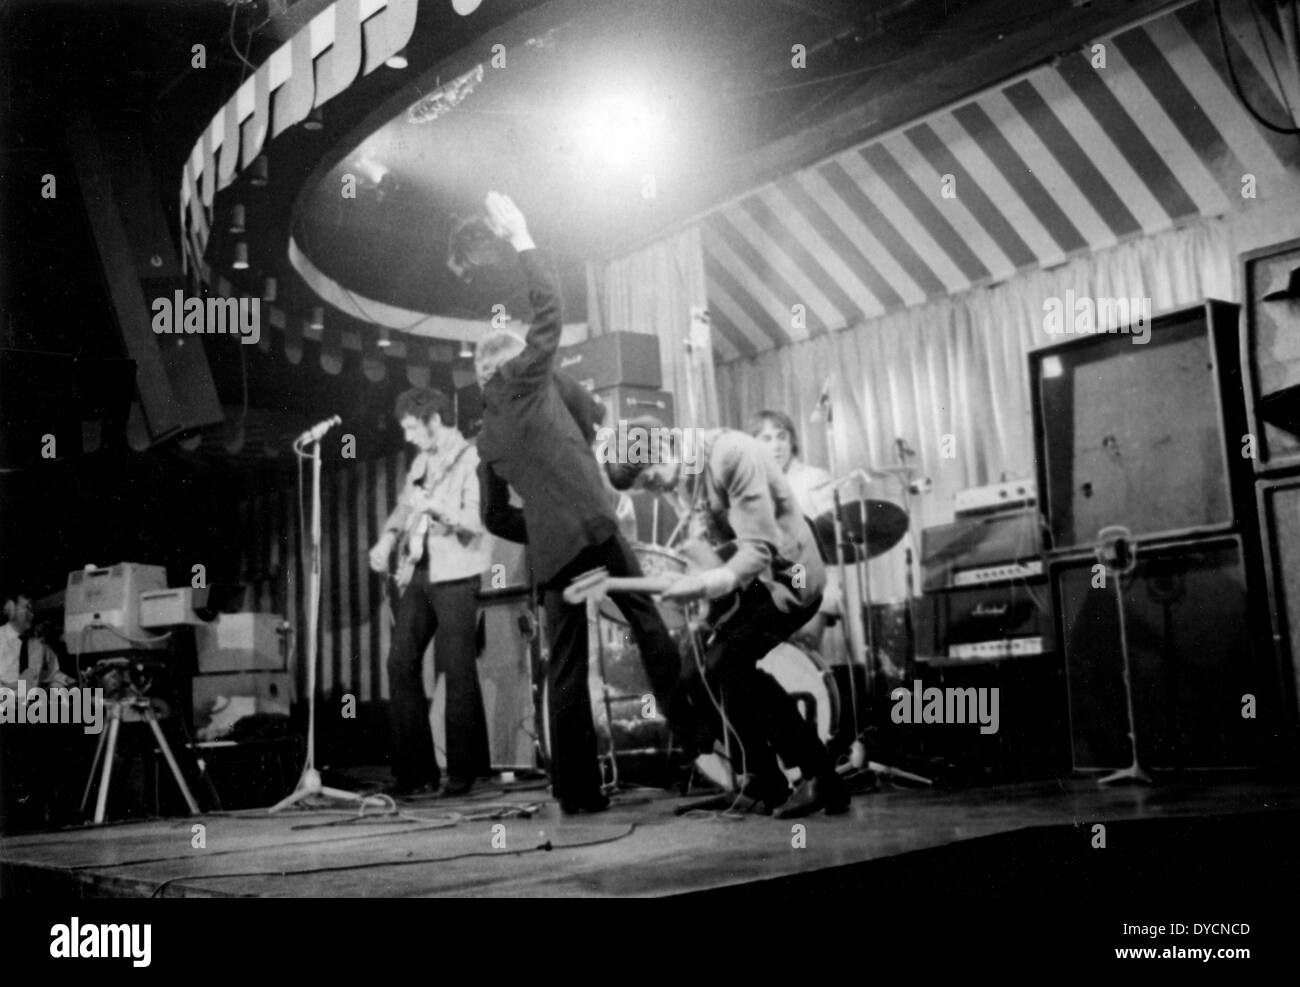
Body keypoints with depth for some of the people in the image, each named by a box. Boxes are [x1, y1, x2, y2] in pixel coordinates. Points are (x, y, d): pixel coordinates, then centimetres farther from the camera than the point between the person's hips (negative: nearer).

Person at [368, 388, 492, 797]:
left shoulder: (471, 460, -7)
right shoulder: (422, 461, 16)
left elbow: (476, 522, -16)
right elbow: (404, 506, 27)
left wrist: (434, 506, -28)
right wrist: (387, 540, 10)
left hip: (457, 576, -7)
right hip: (421, 574, 8)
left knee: (458, 671, -4)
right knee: (401, 663, 3)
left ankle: (462, 771, 6)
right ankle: (415, 769, 10)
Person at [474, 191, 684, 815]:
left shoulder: (486, 436, 22)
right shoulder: (525, 379, 5)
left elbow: (496, 518, 23)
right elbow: (548, 309, 2)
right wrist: (521, 239, 10)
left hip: (550, 551, 6)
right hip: (588, 525, -6)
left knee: (565, 669, 5)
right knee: (648, 622, -1)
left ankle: (575, 789, 5)